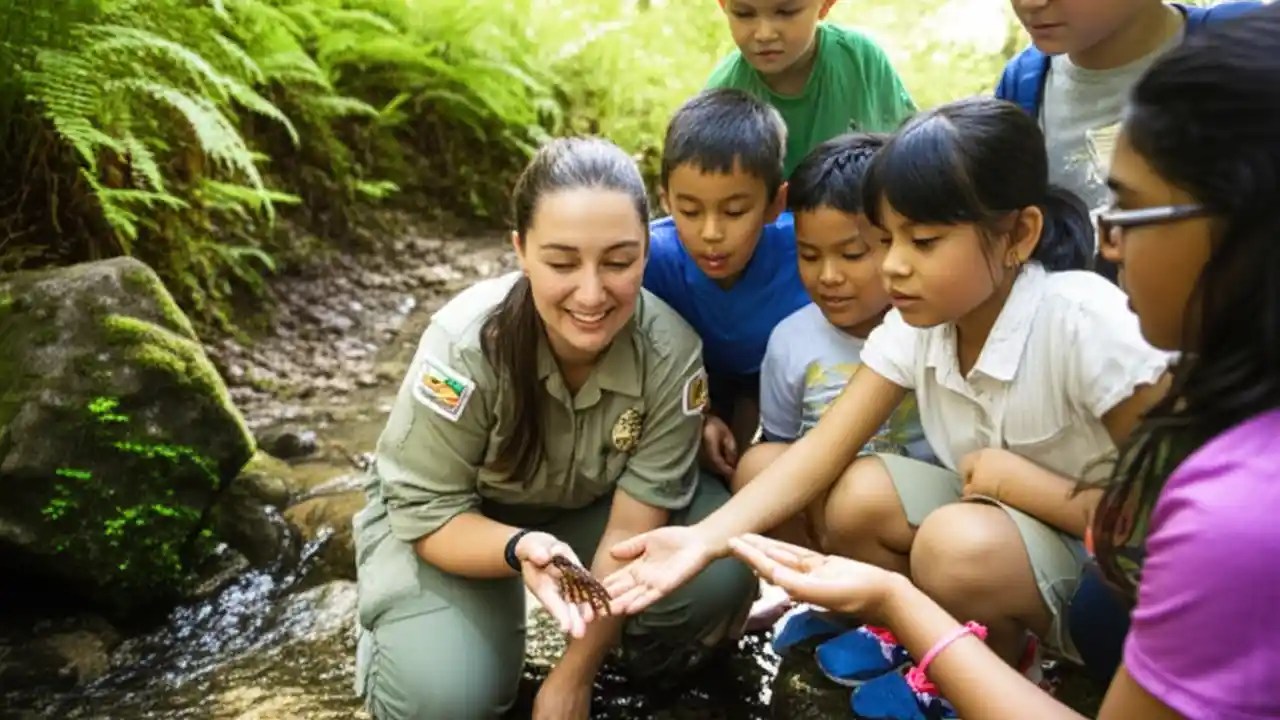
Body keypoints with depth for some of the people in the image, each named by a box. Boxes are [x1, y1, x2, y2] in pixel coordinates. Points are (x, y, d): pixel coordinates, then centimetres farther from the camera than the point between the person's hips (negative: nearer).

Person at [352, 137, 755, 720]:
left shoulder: (670, 352, -26)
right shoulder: (466, 345, -32)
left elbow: (634, 526, -20)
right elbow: (427, 511, -23)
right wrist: (520, 549, -45)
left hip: (589, 505, 2)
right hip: (447, 516, -2)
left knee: (723, 570, -24)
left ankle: (651, 658, 10)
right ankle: (390, 638, 10)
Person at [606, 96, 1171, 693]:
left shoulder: (1087, 322, -28)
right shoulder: (916, 324, -9)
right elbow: (825, 448, -14)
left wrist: (1023, 482, -24)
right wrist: (705, 538, -26)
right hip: (995, 522, 6)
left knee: (957, 545, -32)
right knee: (857, 495, -16)